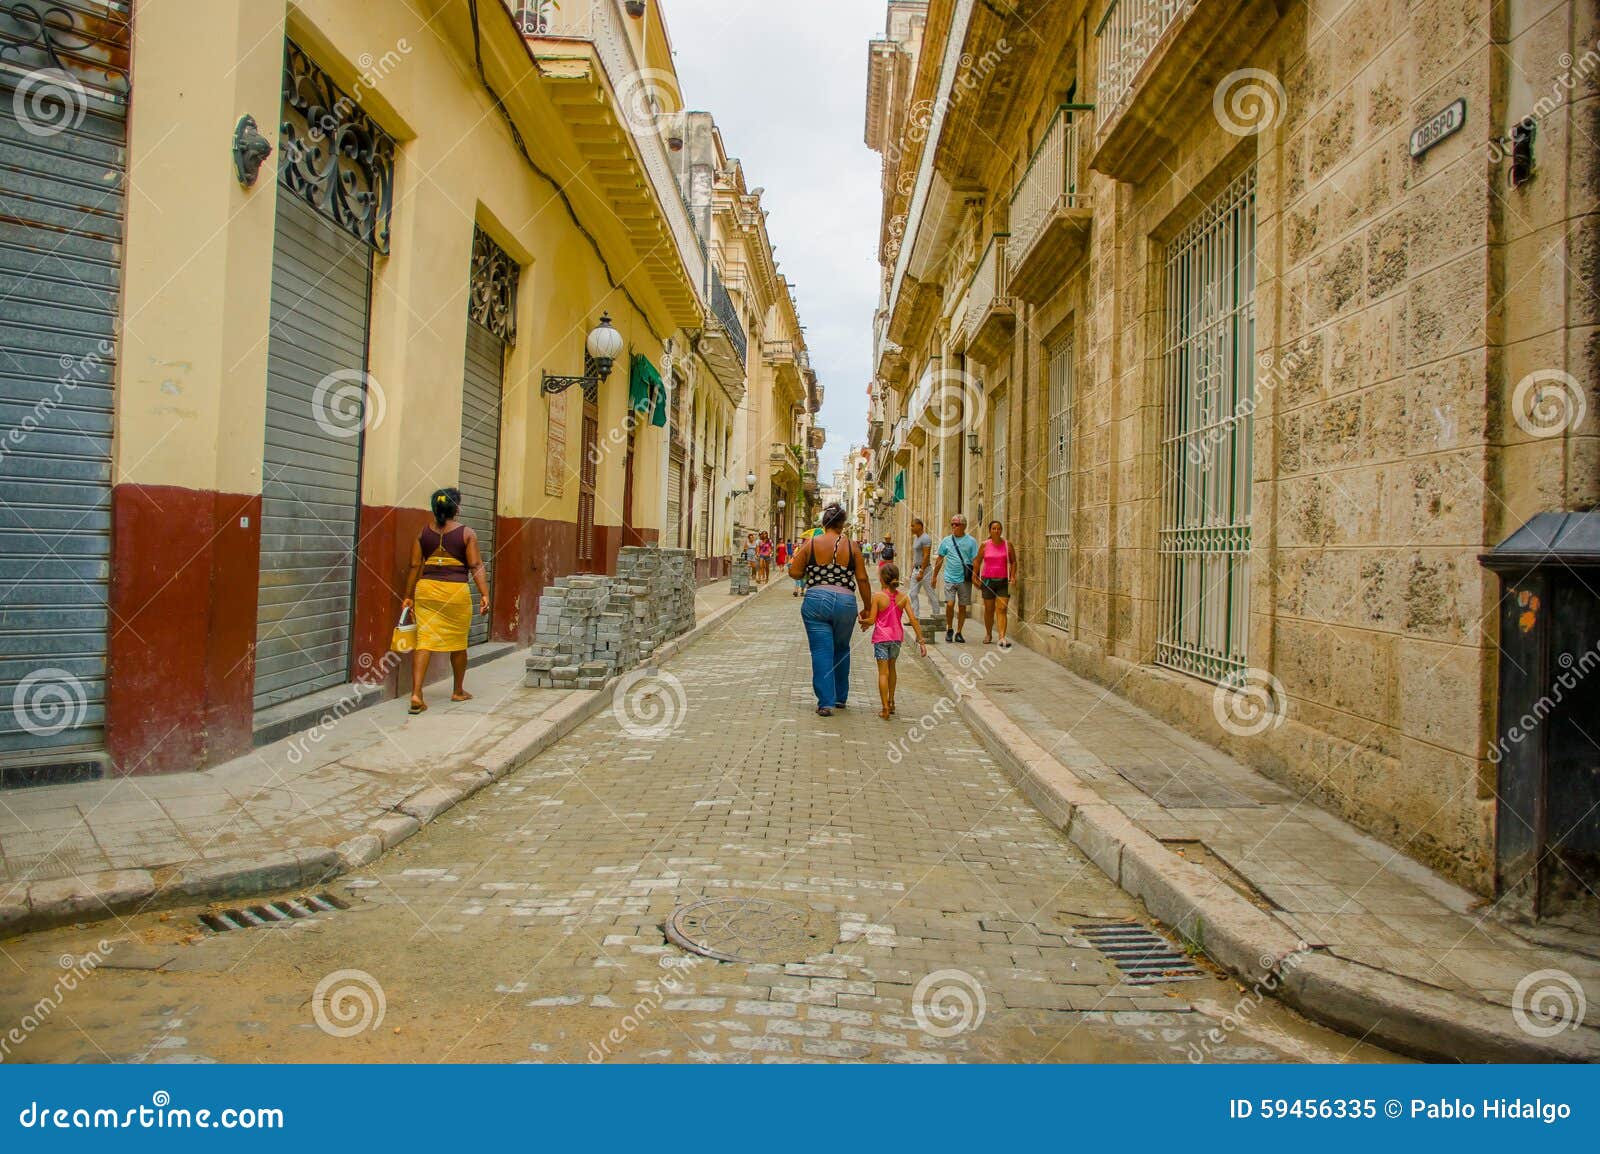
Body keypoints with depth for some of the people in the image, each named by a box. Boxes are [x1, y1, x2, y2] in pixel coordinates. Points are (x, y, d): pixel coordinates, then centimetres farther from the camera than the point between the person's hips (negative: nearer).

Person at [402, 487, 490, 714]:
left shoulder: (423, 533, 6)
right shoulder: (467, 533, -3)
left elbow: (415, 566, 6)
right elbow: (476, 566, -9)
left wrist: (408, 597, 11)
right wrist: (484, 595, -8)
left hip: (426, 589, 3)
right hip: (456, 591, -3)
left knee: (424, 641, 1)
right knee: (458, 643, 13)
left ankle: (416, 693, -11)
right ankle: (458, 691, 28)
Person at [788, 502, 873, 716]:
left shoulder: (811, 544, -1)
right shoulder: (851, 547, 1)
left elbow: (794, 573, 1)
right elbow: (862, 580, 1)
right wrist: (867, 608, 11)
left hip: (816, 601, -1)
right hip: (845, 603, 1)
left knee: (822, 651, 3)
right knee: (841, 650, 20)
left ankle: (826, 702, -3)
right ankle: (840, 697, 30)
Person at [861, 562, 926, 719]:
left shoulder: (877, 596, -14)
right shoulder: (903, 597, -4)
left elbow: (872, 620, -14)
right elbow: (913, 620, -6)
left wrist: (864, 624, 9)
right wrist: (921, 641, -3)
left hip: (881, 637, -4)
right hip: (896, 637, 4)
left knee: (883, 672, -2)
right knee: (891, 668, 23)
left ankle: (885, 709, -7)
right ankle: (891, 702, 34)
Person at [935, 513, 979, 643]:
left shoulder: (970, 541, 1)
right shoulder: (946, 541, 6)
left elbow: (976, 560, 1)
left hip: (965, 579, 0)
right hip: (950, 579, 1)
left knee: (962, 607, 6)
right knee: (950, 604, -11)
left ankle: (958, 632, 18)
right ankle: (949, 629, 10)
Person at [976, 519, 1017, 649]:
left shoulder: (1007, 544, 2)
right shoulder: (984, 545, 1)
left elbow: (1013, 561, 8)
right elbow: (977, 562, 8)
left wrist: (1013, 576, -4)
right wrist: (976, 578, 5)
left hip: (1003, 581, 0)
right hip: (987, 580, 1)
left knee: (1002, 609, -10)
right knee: (989, 609, 9)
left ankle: (1002, 638, -16)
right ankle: (988, 634, 28)